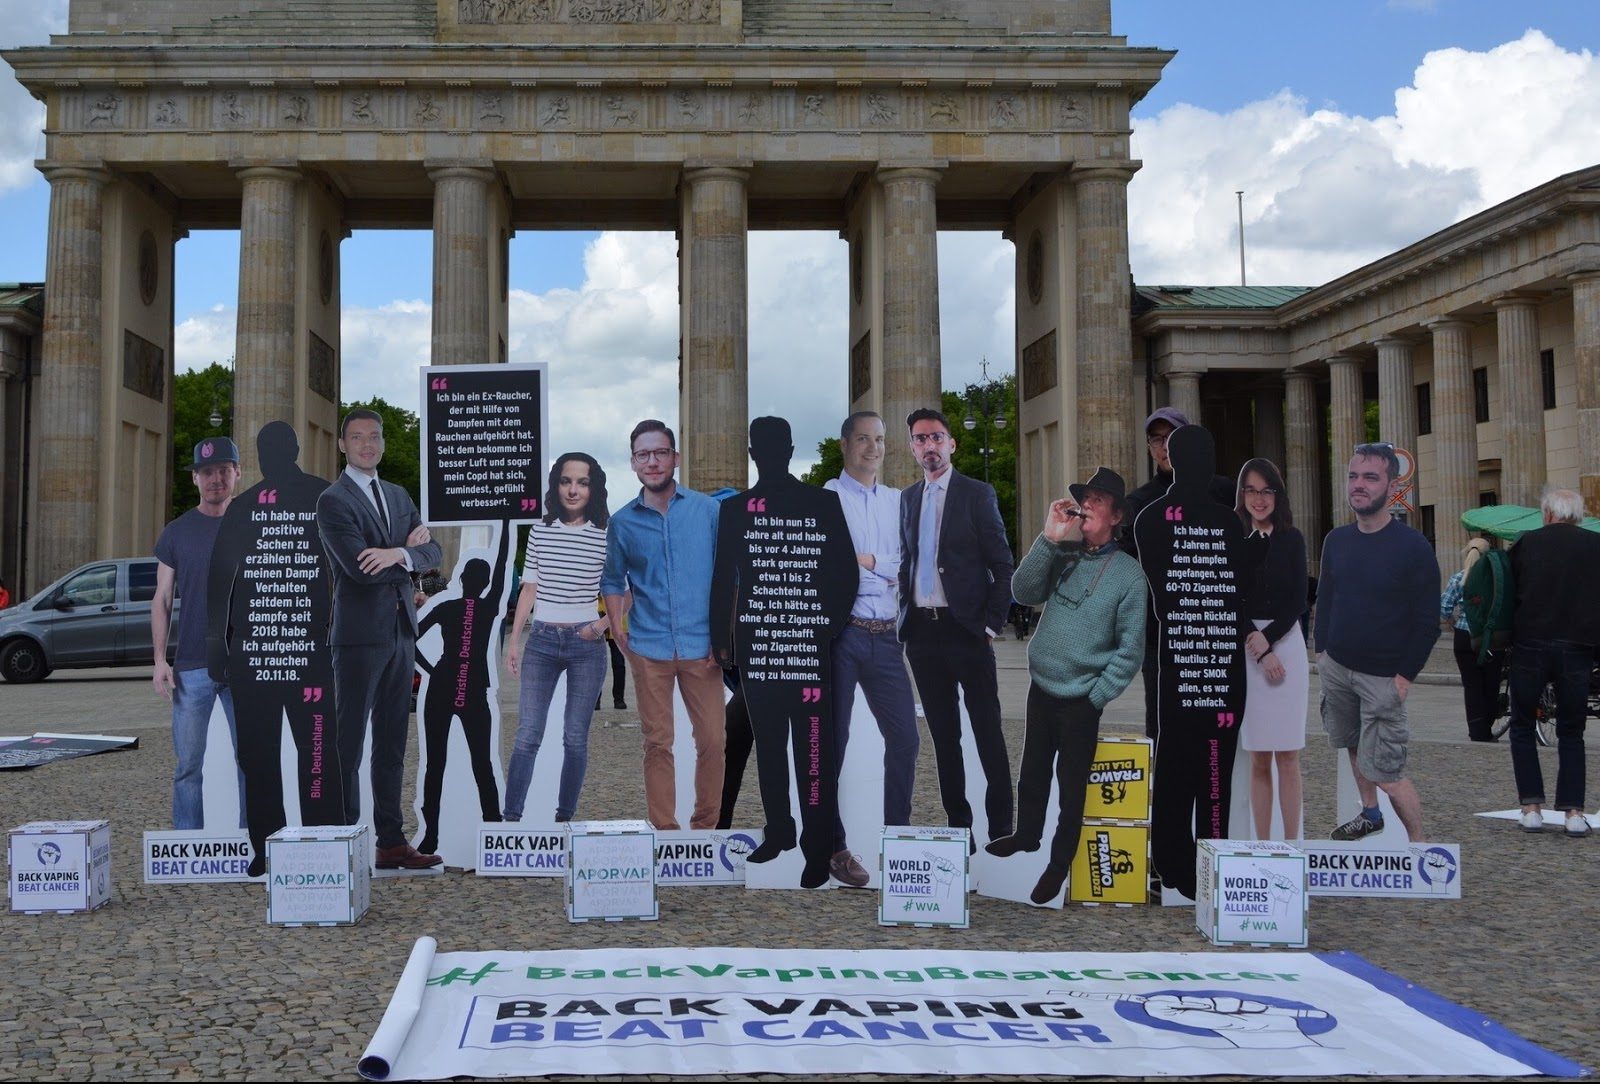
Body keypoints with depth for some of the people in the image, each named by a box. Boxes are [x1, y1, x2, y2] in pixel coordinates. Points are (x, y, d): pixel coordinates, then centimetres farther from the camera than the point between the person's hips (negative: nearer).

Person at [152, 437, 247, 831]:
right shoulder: (176, 533, 7)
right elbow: (161, 600, 8)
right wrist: (160, 660, -1)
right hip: (191, 666, 0)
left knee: (252, 761, 3)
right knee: (188, 764, 3)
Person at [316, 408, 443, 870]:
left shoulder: (398, 496, 17)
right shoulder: (333, 501, -6)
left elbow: (433, 552, 7)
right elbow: (360, 568, -17)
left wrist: (397, 554, -13)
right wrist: (408, 550, -4)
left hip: (401, 632, 7)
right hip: (360, 635, -7)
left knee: (392, 745, 11)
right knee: (349, 745, -2)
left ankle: (391, 842, 17)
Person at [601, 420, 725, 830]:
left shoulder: (707, 509, 2)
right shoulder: (622, 522, 5)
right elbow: (612, 579, 17)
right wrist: (616, 625, 4)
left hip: (700, 645, 0)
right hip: (649, 648, 1)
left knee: (712, 741, 0)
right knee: (657, 744, 4)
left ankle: (706, 825, 16)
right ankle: (664, 831, 14)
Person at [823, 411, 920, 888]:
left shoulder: (899, 501, 17)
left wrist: (869, 561, -6)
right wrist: (888, 574, -7)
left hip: (886, 635, 5)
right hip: (841, 632, -5)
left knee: (904, 737, 2)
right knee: (832, 741, 2)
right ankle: (834, 846, 11)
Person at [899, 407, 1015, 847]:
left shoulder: (977, 494, -1)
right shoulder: (908, 498, 13)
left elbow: (1003, 565, -3)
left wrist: (993, 623, -9)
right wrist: (905, 618, 8)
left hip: (966, 628, -5)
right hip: (922, 630, 5)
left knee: (988, 731, -1)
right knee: (943, 733, 10)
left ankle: (1000, 830, 6)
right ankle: (958, 826, 17)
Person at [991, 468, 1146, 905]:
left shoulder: (1128, 574, -11)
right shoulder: (1062, 555, 1)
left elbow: (1131, 648, -10)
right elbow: (1024, 593, -10)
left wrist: (1096, 697, -11)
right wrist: (1049, 538, -18)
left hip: (1080, 701, -4)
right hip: (1040, 688, 4)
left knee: (1070, 785, 8)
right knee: (1032, 771, 21)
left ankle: (1060, 862, 24)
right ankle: (1027, 835, 42)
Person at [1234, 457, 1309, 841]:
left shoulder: (1292, 539, 6)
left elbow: (1298, 602, 0)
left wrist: (1266, 637, -12)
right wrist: (1259, 649, -11)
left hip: (1287, 645, 0)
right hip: (1244, 653, 0)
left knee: (1287, 758, -1)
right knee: (1258, 760, 3)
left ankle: (1291, 843, 3)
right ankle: (1262, 845, 8)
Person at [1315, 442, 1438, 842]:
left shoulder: (1413, 547, -12)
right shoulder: (1337, 540, 4)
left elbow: (1427, 622, -10)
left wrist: (1405, 676, -12)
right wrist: (1321, 651, 8)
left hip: (1383, 677, -6)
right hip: (1335, 666, 6)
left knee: (1385, 772, -7)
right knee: (1354, 748, 19)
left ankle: (1418, 844, 8)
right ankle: (1369, 813, 39)